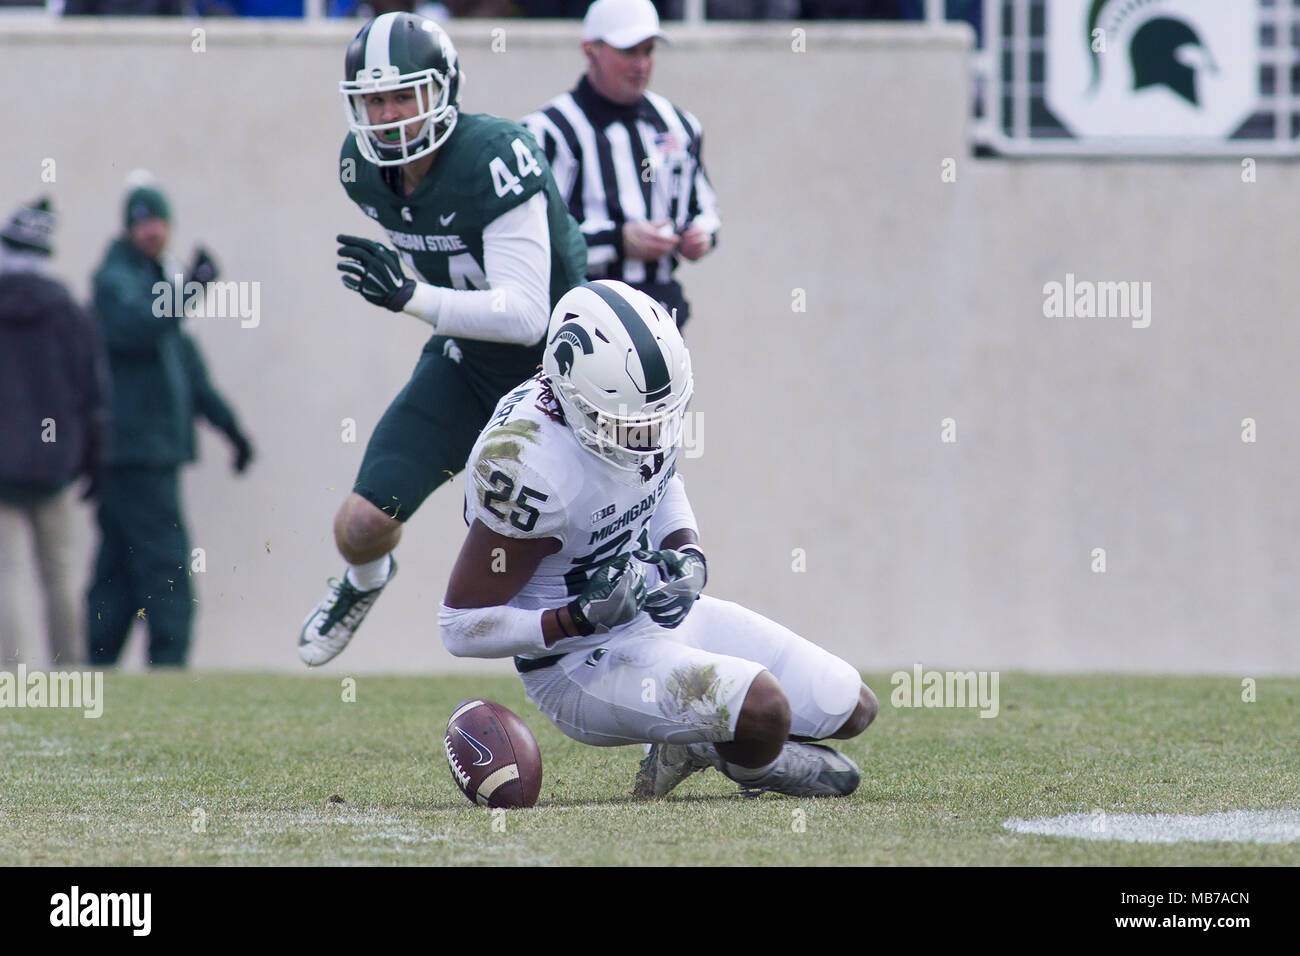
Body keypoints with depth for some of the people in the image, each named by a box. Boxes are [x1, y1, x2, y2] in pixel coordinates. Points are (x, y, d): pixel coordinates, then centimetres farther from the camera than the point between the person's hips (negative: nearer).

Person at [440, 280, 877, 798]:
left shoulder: (640, 407, -8)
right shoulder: (528, 468, -30)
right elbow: (462, 627, -23)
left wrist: (688, 555, -5)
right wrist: (584, 617, -33)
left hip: (670, 614, 8)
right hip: (583, 660, -8)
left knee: (852, 709, 9)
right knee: (763, 709, -31)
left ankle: (693, 746, 23)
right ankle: (752, 763, 4)